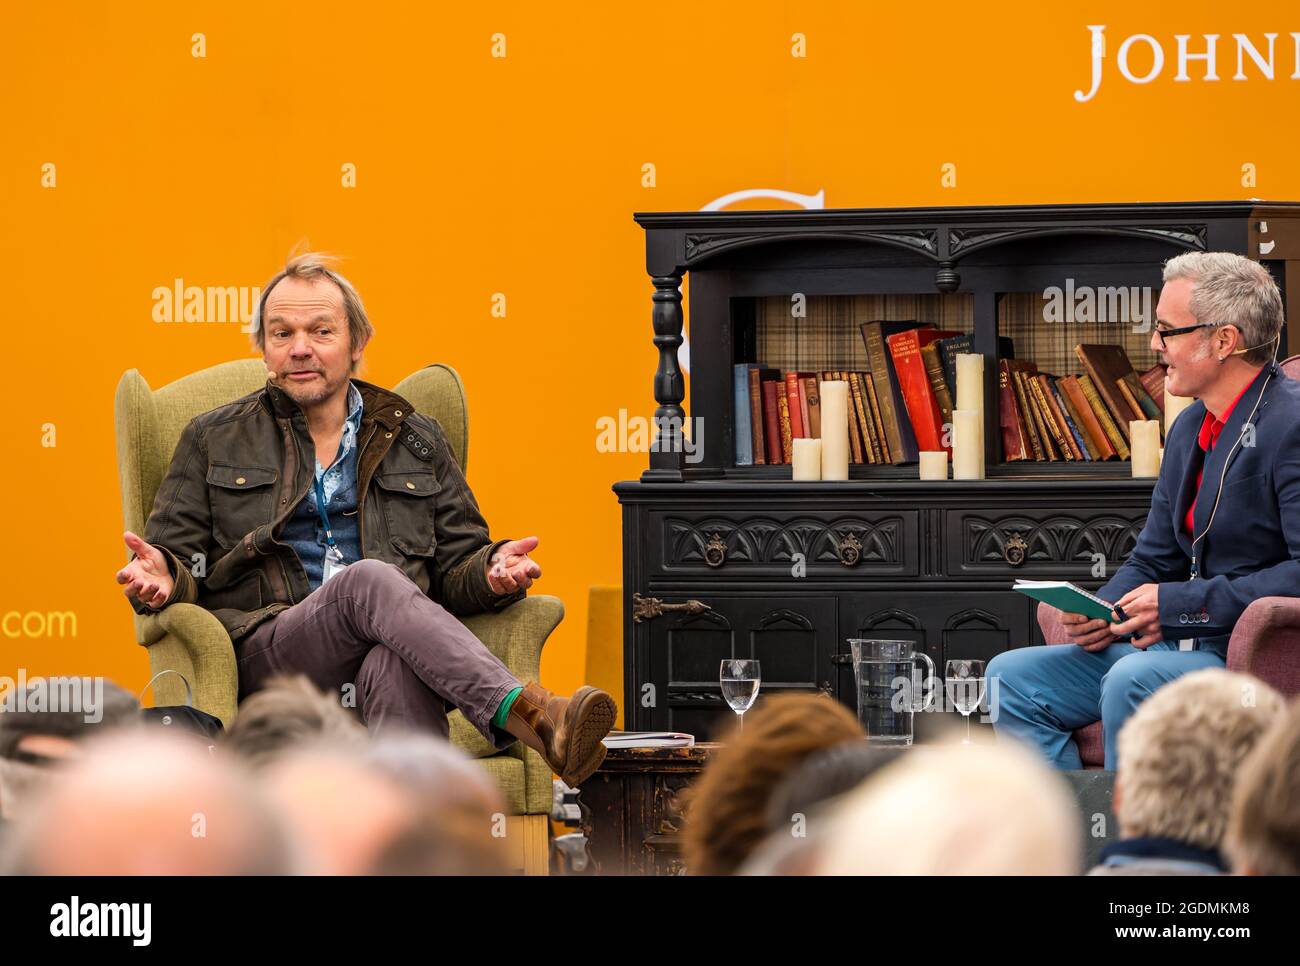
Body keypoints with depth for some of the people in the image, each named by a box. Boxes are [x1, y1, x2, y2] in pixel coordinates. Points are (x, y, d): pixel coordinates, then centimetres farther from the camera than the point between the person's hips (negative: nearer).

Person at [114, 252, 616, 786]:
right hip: (268, 652, -1)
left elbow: (456, 571, 20)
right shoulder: (213, 440, 21)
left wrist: (491, 571, -5)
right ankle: (528, 715, -53)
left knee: (396, 663, -40)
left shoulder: (415, 440, 24)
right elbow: (177, 558, 17)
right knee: (368, 579, -36)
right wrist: (162, 577, -9)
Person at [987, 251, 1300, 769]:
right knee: (1011, 677, 1)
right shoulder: (1190, 429, 16)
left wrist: (1181, 604, -21)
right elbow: (1152, 562, 21)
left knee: (1131, 681, -35)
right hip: (1181, 645, 9)